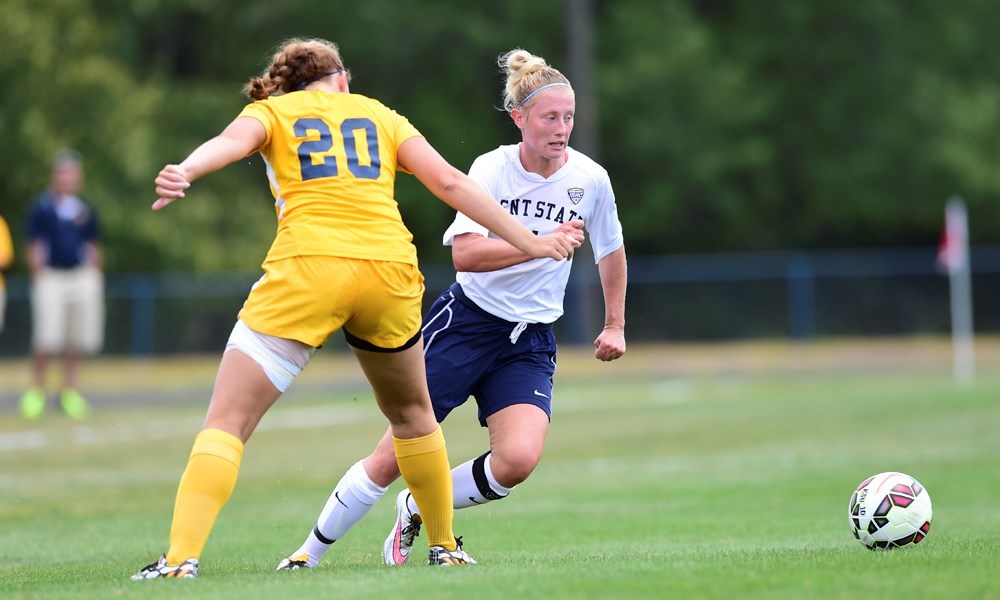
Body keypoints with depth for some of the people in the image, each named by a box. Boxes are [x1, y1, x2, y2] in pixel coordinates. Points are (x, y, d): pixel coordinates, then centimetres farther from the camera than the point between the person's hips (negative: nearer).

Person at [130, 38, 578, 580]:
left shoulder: (271, 112, 15)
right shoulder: (378, 115, 23)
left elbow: (230, 141, -8)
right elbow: (449, 181, 15)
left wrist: (182, 172, -29)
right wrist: (529, 243, 19)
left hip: (307, 270, -3)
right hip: (389, 268, 3)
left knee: (226, 421, -3)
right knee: (411, 413, 28)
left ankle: (181, 559, -19)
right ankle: (444, 546, 35)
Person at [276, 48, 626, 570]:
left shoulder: (591, 179, -5)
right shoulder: (491, 168, -12)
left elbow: (611, 251, 15)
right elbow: (465, 254, -25)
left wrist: (615, 325, 18)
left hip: (529, 344, 2)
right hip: (465, 324, -2)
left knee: (518, 459, -22)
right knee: (396, 454, -4)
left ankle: (417, 509, 6)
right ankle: (309, 552, 14)